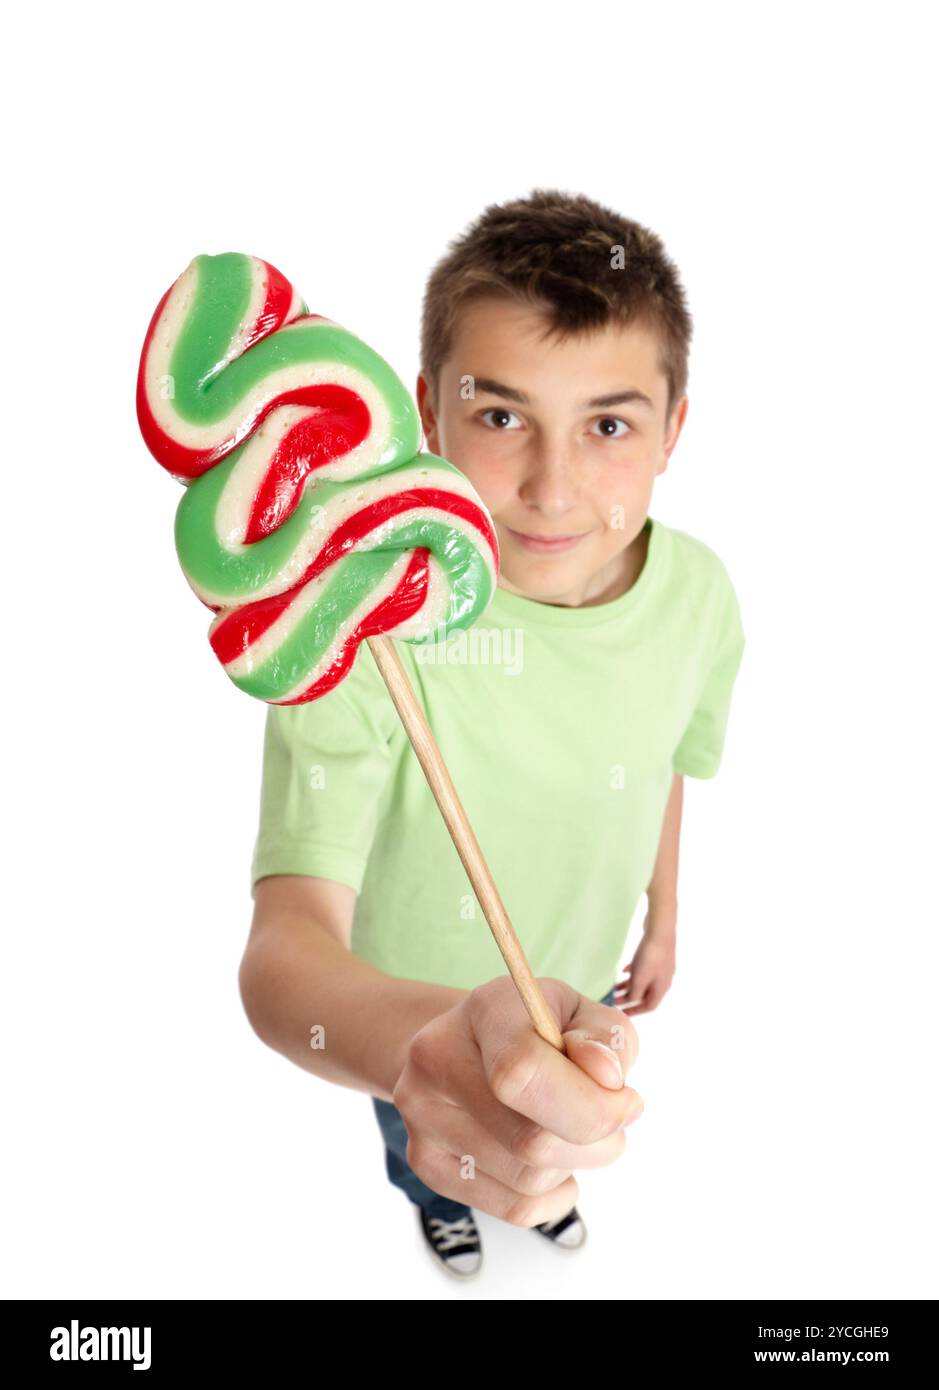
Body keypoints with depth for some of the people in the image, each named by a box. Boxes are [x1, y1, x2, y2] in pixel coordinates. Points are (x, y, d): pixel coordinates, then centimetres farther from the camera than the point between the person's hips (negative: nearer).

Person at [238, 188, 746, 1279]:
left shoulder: (700, 595, -22)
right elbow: (284, 952, -47)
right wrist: (421, 1040, -68)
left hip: (579, 985, 4)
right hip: (406, 1003, -3)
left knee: (557, 1138, 34)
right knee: (423, 1148, 30)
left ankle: (538, 1182, 71)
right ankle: (438, 1203, 67)